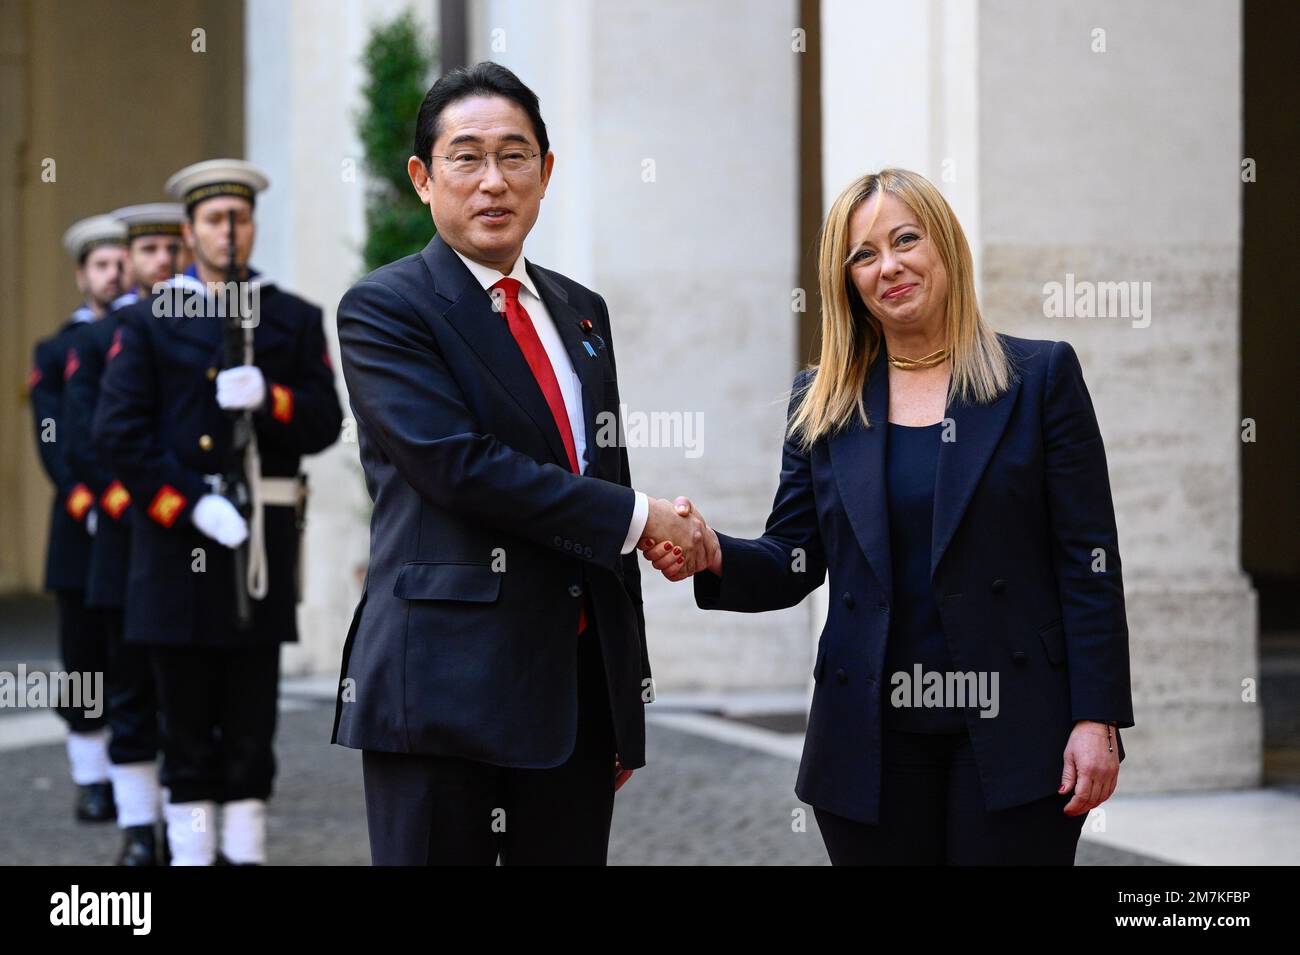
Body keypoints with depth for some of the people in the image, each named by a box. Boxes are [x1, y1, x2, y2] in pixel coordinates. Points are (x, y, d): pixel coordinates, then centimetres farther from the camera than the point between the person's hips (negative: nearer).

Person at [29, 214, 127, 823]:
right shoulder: (57, 352, 12)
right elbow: (54, 442, 0)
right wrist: (87, 505, -12)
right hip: (82, 529, 1)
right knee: (86, 659, 3)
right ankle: (92, 780, 12)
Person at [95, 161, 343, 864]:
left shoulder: (295, 320, 11)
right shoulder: (148, 322, 5)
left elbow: (325, 424, 4)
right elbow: (119, 429, -4)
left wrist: (269, 398, -16)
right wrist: (191, 507, -13)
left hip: (265, 533, 1)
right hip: (177, 533, -1)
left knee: (252, 710, 4)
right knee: (185, 711, 3)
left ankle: (245, 851, 10)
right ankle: (191, 851, 10)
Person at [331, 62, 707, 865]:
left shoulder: (582, 312, 17)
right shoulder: (383, 310, -4)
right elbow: (458, 463, -17)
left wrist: (632, 695, 16)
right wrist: (639, 518, -12)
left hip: (582, 684, 6)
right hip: (444, 691, -6)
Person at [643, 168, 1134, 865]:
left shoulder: (1040, 377, 2)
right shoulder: (821, 401, 10)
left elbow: (1088, 563, -2)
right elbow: (793, 563, 8)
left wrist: (1097, 719, -9)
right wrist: (715, 557, -14)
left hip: (1011, 733, -2)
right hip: (872, 740, 2)